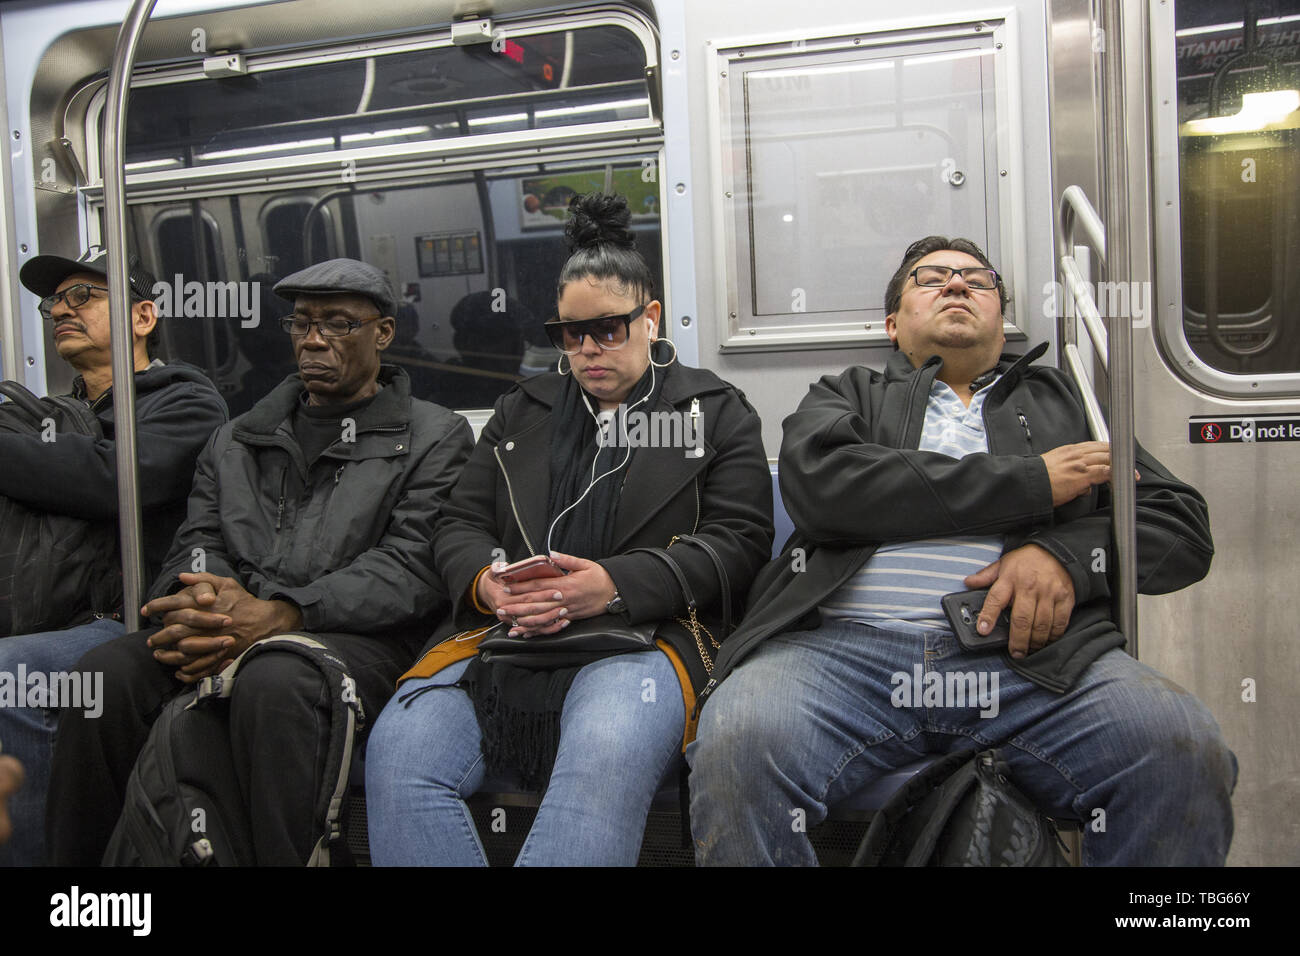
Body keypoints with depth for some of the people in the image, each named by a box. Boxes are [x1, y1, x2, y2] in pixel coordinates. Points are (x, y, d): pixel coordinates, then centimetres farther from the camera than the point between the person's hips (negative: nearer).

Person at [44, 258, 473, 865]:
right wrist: (194, 605, -13)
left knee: (273, 682, -37)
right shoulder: (238, 440, 25)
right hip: (227, 634, 5)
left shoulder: (434, 437, 9)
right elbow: (198, 542, 14)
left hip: (354, 635, -4)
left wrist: (276, 616, -18)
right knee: (108, 671, -23)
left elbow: (413, 568, -5)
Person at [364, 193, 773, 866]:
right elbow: (459, 524, 20)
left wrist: (617, 585, -13)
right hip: (503, 635, 4)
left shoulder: (717, 412, 14)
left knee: (607, 762, -39)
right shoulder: (520, 412, 25)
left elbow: (739, 538, 2)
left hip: (642, 634, -3)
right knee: (397, 751, -27)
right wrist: (486, 582, -7)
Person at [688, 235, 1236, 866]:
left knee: (1185, 749, -28)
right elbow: (818, 483, 1)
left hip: (1030, 653, 2)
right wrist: (1029, 481, 1)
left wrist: (1067, 555, -4)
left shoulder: (1063, 404, 31)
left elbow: (1183, 529, 20)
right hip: (847, 642, -1)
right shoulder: (848, 395, 26)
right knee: (735, 743, -33)